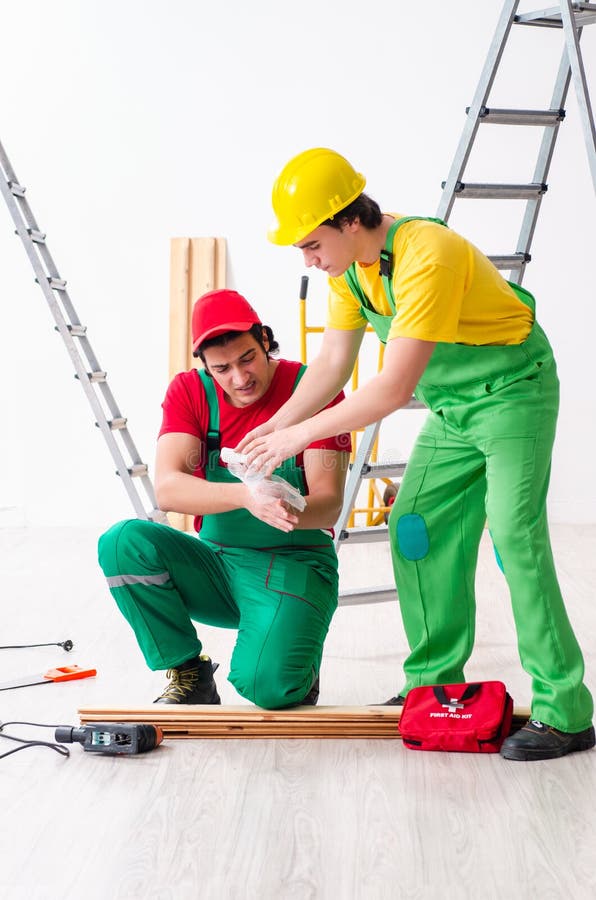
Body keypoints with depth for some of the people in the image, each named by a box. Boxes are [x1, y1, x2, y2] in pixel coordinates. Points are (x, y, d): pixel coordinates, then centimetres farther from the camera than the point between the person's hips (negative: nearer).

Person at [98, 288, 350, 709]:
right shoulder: (190, 391, -3)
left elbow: (329, 503, -14)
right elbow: (166, 488, -18)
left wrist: (291, 512, -39)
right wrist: (246, 496, -36)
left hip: (295, 565, -3)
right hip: (215, 563, 3)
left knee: (264, 685, -29)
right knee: (123, 543, -23)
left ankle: (298, 667, 11)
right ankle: (190, 675, -7)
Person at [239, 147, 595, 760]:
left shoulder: (426, 256, -32)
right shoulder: (348, 262, -3)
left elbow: (392, 389, -33)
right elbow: (332, 365, 2)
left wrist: (301, 434, -27)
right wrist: (274, 427, -10)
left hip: (513, 392, -9)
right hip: (452, 408, 9)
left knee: (515, 538, -17)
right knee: (417, 530, 6)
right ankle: (436, 682, 18)